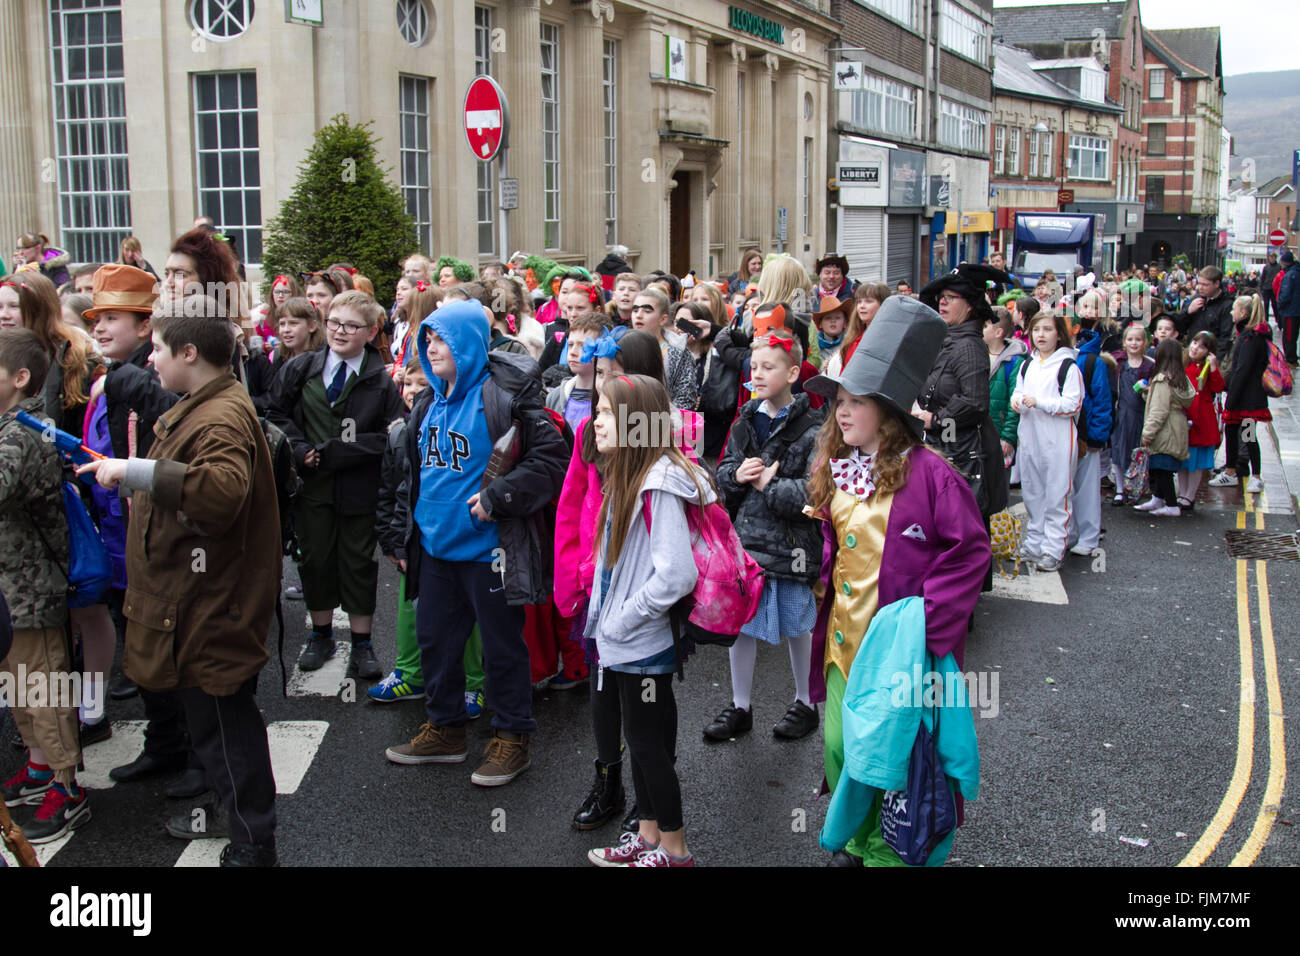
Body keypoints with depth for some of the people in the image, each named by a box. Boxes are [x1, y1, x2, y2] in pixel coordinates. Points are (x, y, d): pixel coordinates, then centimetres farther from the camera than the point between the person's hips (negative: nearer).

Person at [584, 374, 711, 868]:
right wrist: (605, 616, 10)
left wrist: (623, 619, -19)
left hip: (642, 642, -9)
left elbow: (676, 574, -29)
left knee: (648, 742, 4)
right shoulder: (624, 475, 6)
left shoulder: (660, 485, -23)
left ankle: (674, 848, 19)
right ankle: (648, 835, 32)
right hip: (625, 640, 9)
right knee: (642, 739, 18)